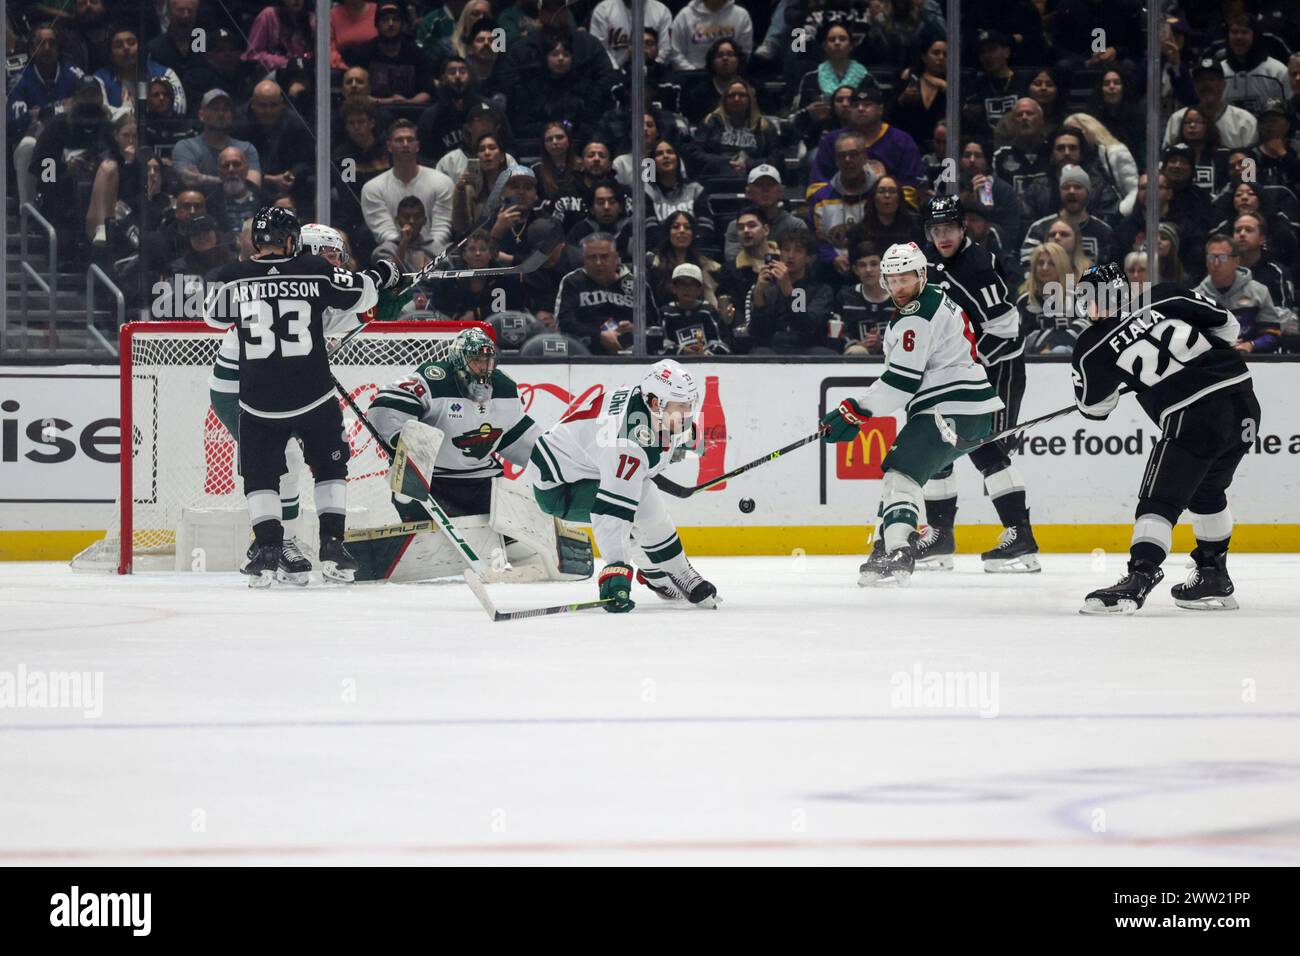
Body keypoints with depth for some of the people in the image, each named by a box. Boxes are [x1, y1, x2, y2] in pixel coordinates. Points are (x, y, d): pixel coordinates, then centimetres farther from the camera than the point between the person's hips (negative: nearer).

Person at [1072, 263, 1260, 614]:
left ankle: (1138, 578, -22)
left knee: (1159, 501, -3)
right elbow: (1227, 326, 14)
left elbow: (1094, 407, 16)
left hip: (1192, 417, -6)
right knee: (1207, 492, 25)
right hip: (1243, 399, 6)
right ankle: (1214, 578, 32)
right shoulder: (1166, 297, 9)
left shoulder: (1093, 348, 2)